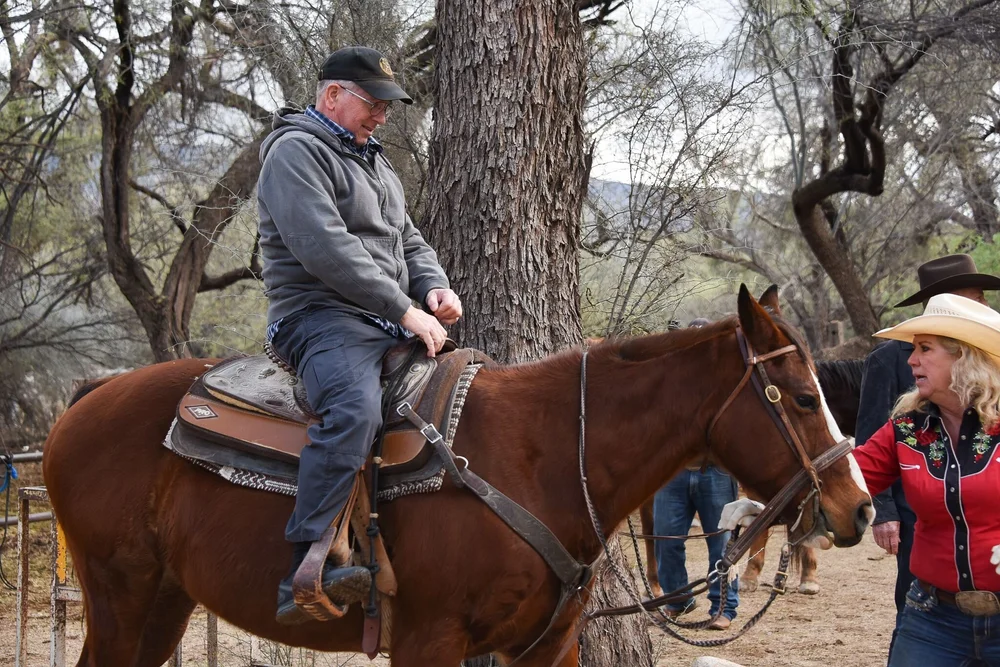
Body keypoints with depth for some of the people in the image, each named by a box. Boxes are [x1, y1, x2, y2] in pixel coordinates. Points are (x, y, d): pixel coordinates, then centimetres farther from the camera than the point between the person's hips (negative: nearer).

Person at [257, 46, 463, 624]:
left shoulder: (374, 160, 26)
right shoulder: (296, 151, -4)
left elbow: (409, 240, 29)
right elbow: (325, 247, -17)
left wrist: (435, 286, 6)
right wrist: (405, 309, -19)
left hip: (390, 326, 10)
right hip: (322, 317, -10)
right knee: (354, 408, -37)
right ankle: (308, 570, -42)